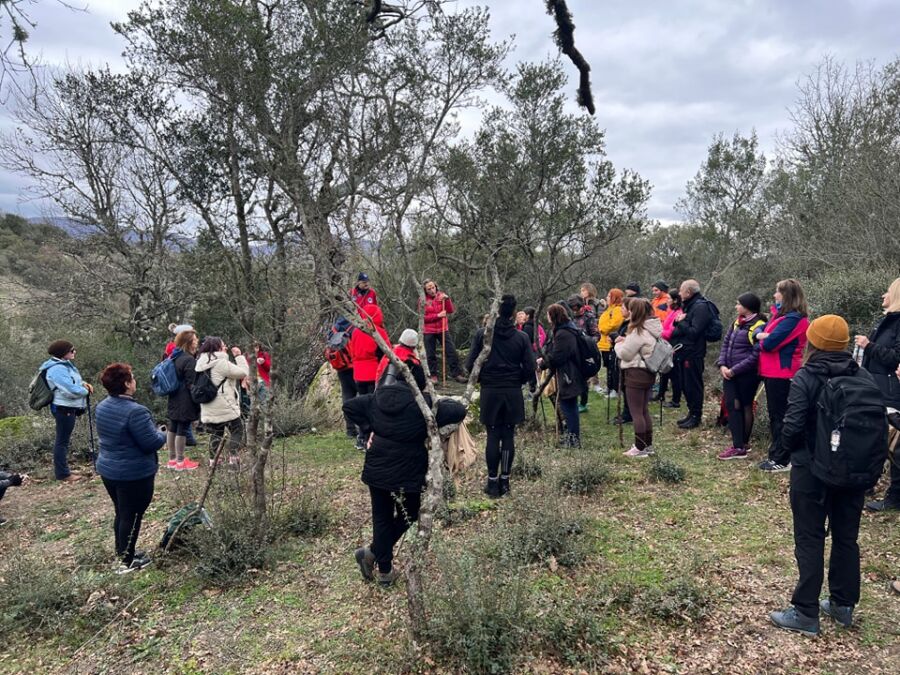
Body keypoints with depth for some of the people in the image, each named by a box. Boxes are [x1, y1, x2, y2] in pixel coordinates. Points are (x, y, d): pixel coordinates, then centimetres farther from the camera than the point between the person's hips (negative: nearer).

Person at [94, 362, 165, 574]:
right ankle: (128, 562, 14)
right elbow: (152, 443, -23)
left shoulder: (103, 407, 3)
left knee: (121, 513, 22)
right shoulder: (135, 411, -26)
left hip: (108, 469, 8)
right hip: (134, 474, -8)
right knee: (132, 516, 4)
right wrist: (162, 435, 0)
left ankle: (122, 552, 35)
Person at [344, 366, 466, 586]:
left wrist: (368, 428, 8)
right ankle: (372, 552, 9)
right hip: (408, 473, -5)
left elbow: (348, 406, 9)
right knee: (407, 516, 18)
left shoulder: (376, 398, -1)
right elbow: (459, 412, -18)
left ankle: (385, 571, 21)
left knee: (382, 517, 16)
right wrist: (445, 403, 3)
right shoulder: (423, 403, -18)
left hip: (377, 469, 5)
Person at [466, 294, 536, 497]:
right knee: (508, 436, 9)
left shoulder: (482, 334, -7)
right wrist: (532, 383, 17)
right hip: (513, 392, 1)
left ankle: (493, 482, 8)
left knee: (493, 437, 6)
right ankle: (504, 481, 13)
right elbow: (529, 367, -3)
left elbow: (471, 364, -5)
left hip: (489, 392, -1)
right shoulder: (521, 337, -5)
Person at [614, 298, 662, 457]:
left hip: (636, 373, -9)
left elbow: (624, 353, -14)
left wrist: (618, 344, 4)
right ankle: (648, 445, 25)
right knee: (644, 410, 17)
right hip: (649, 372, 10)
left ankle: (640, 448, 4)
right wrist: (626, 341, 3)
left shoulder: (638, 331, -19)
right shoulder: (651, 328, 10)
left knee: (636, 412, -1)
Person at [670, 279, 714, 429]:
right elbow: (683, 326, 19)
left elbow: (693, 332, -23)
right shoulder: (688, 305, 15)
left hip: (693, 354, -10)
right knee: (685, 385, 16)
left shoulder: (701, 307, -16)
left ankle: (696, 416, 9)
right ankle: (691, 412, 27)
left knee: (693, 386, -1)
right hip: (684, 351, 10)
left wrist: (681, 322, -12)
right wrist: (678, 322, -2)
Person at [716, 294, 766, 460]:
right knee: (732, 406, 4)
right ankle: (738, 446, 7)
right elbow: (726, 343, 13)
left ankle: (742, 445, 14)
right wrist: (722, 365, -2)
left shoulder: (758, 327, -15)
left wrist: (734, 370, -18)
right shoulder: (737, 322, 11)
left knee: (745, 407, 5)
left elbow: (755, 355, -19)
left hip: (747, 375, -7)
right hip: (730, 373, 7)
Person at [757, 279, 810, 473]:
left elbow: (768, 343, -23)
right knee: (775, 415, 16)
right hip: (774, 372, 10)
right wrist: (763, 336, -10)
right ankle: (776, 455, 26)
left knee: (779, 417, -2)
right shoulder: (782, 314, 13)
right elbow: (760, 333, 12)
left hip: (781, 374, -10)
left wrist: (763, 339, -2)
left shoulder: (792, 319, -19)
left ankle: (781, 461, 6)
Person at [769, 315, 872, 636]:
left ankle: (806, 613, 10)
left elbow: (792, 426, -20)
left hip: (812, 471, -5)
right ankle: (843, 605, 30)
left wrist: (790, 449, 0)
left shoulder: (805, 378, -16)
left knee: (810, 540, 3)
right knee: (846, 537, 17)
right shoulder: (864, 378, 0)